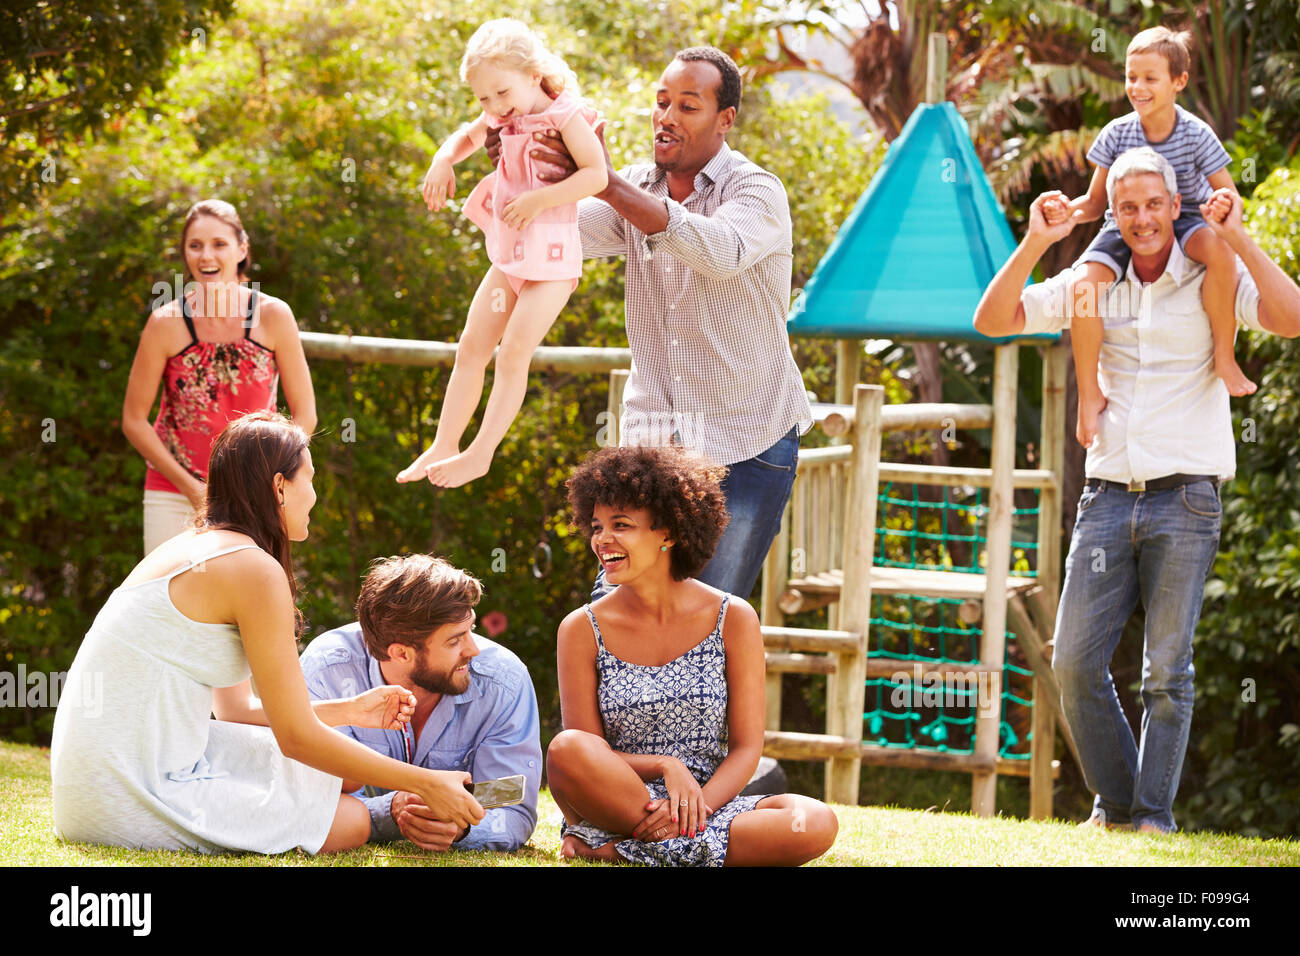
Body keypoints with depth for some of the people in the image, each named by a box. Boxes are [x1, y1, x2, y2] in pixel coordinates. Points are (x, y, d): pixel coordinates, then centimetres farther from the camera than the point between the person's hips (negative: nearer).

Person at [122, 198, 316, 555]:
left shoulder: (273, 316, -7)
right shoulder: (167, 322, -9)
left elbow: (305, 415, -1)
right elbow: (134, 420, -3)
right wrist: (193, 489, -9)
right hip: (173, 495, 0)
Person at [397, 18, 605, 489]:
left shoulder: (565, 116, -16)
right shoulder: (501, 119, 5)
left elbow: (596, 174, -27)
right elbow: (467, 137, 27)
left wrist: (538, 199, -30)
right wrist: (444, 159, 5)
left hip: (551, 256, -8)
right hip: (508, 255, 8)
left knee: (513, 352, -11)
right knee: (472, 346, 7)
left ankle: (480, 452, -5)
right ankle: (444, 446, 13)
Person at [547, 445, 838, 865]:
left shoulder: (733, 620, 1)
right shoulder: (582, 630, 0)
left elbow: (746, 748, -1)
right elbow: (582, 760, -2)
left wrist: (696, 806, -20)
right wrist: (666, 767, -19)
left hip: (710, 801, 2)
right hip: (615, 806, -2)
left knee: (816, 824, -29)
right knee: (566, 748, -34)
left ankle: (619, 850, -23)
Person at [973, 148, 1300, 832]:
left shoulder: (1213, 280, 0)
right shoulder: (1092, 285, 10)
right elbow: (993, 320, 6)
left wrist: (1236, 238, -19)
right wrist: (1034, 245, -6)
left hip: (1185, 498, -3)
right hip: (1108, 495, 3)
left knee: (1167, 672, -2)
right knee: (1075, 662, -1)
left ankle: (1155, 815, 7)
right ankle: (1114, 801, 15)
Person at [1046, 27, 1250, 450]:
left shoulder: (1196, 135, -11)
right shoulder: (1116, 134, -7)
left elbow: (1228, 196, -6)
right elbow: (1096, 201, 3)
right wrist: (1069, 210, -20)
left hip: (1182, 222, -1)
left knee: (1220, 251, -37)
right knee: (1085, 284, -29)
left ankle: (1223, 356, -19)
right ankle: (1089, 395, -15)